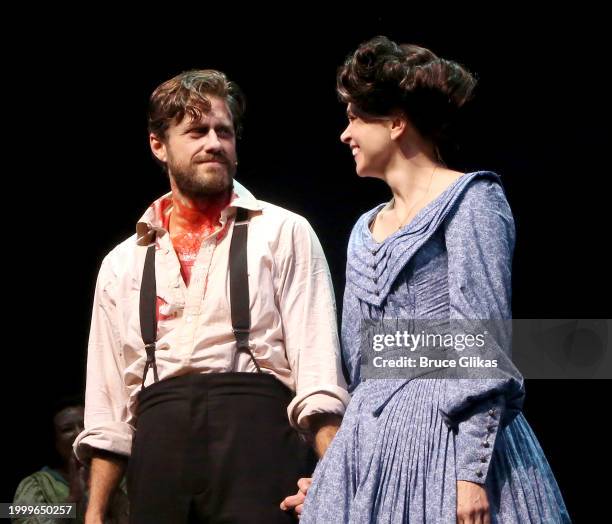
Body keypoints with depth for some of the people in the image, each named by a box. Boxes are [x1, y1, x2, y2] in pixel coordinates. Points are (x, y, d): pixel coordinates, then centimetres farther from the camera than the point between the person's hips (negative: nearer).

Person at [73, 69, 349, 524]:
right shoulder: (123, 264, 20)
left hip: (256, 439, -3)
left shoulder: (284, 234, 9)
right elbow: (110, 402, 19)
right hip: (159, 453, 3)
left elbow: (316, 358, -1)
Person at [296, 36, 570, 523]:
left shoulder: (471, 201, -4)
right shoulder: (365, 230, 18)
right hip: (371, 442, 7)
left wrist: (472, 471, -19)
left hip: (451, 434, -7)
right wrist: (331, 470, 17)